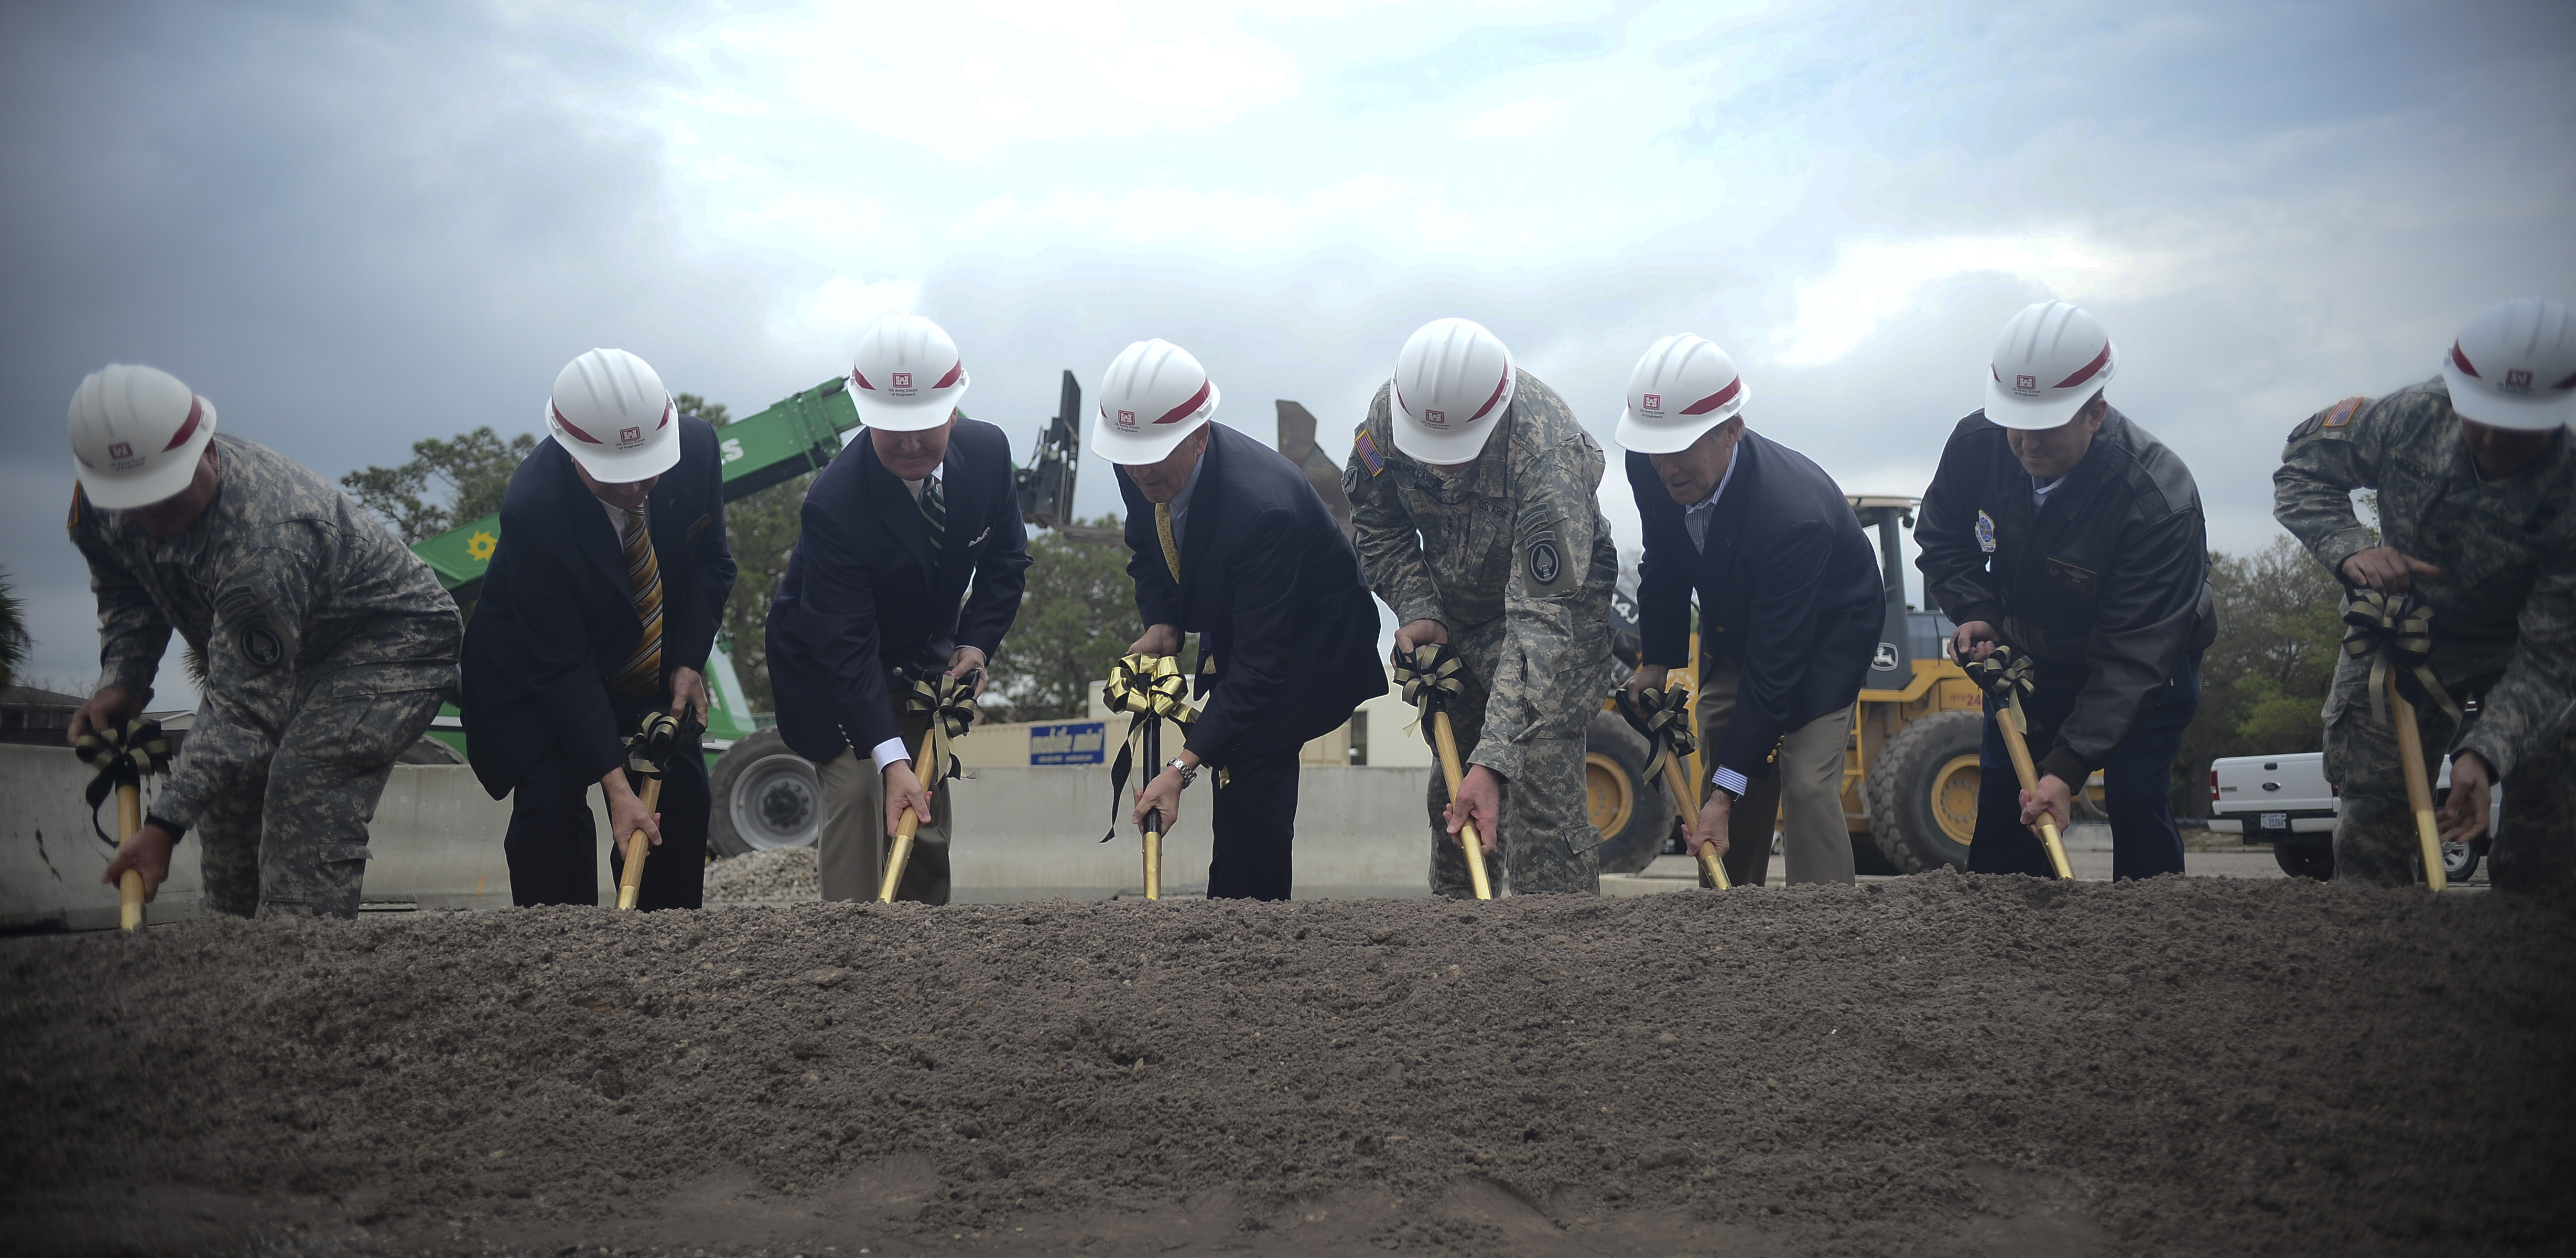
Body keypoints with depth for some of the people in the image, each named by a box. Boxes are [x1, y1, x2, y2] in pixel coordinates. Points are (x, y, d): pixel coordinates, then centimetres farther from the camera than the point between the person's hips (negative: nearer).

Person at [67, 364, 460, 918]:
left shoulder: (267, 537, -40)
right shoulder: (98, 505, -14)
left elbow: (245, 706, -38)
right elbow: (127, 595, 9)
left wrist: (165, 825, -38)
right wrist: (121, 682, -10)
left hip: (392, 641, -9)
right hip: (273, 652, 9)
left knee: (306, 791, -26)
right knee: (224, 790, 6)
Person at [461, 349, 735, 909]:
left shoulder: (697, 443, -23)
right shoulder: (532, 507, -35)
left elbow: (710, 562, -3)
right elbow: (560, 664, -31)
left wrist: (689, 663, -14)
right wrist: (615, 785, -33)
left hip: (649, 665, 5)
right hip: (533, 673, -4)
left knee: (683, 794, 2)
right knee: (550, 803, -17)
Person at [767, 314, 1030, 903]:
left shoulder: (988, 450, -19)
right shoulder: (834, 504, -35)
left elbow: (1006, 556, -3)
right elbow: (846, 647, -36)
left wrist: (977, 643, -16)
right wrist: (891, 760, -43)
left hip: (925, 657, 5)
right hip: (829, 664, -5)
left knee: (928, 815, 11)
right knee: (857, 791, -20)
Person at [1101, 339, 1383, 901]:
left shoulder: (1262, 506, -40)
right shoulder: (1139, 462, -17)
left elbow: (1259, 661, -37)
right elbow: (1145, 549, 6)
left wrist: (1184, 765, -41)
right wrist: (1159, 625, -13)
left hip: (1314, 634, -7)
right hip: (1234, 628, 8)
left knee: (1250, 761, -20)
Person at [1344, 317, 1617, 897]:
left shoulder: (1549, 455, -38)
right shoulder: (1387, 413, -22)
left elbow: (1541, 620, -40)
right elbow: (1379, 521, 0)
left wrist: (1494, 761, -45)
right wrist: (1416, 610, -14)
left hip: (1556, 595, -5)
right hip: (1453, 606, 5)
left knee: (1538, 777, -18)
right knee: (1449, 785, 10)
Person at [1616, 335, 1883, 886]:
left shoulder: (1793, 513, -42)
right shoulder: (1651, 470, -23)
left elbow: (1773, 666, -38)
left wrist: (1726, 794, -37)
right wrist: (1656, 661, 2)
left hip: (1828, 625, -6)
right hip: (1735, 621, 6)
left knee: (1806, 783, -18)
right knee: (1721, 766, 6)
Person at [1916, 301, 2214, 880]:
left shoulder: (2159, 500, -36)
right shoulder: (1975, 444, -23)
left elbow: (2133, 658, -36)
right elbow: (1941, 539, 0)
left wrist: (2069, 766, -42)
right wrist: (1974, 610, -20)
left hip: (2150, 661, -4)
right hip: (2028, 652, 4)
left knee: (2136, 799, -13)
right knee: (2003, 794, 3)